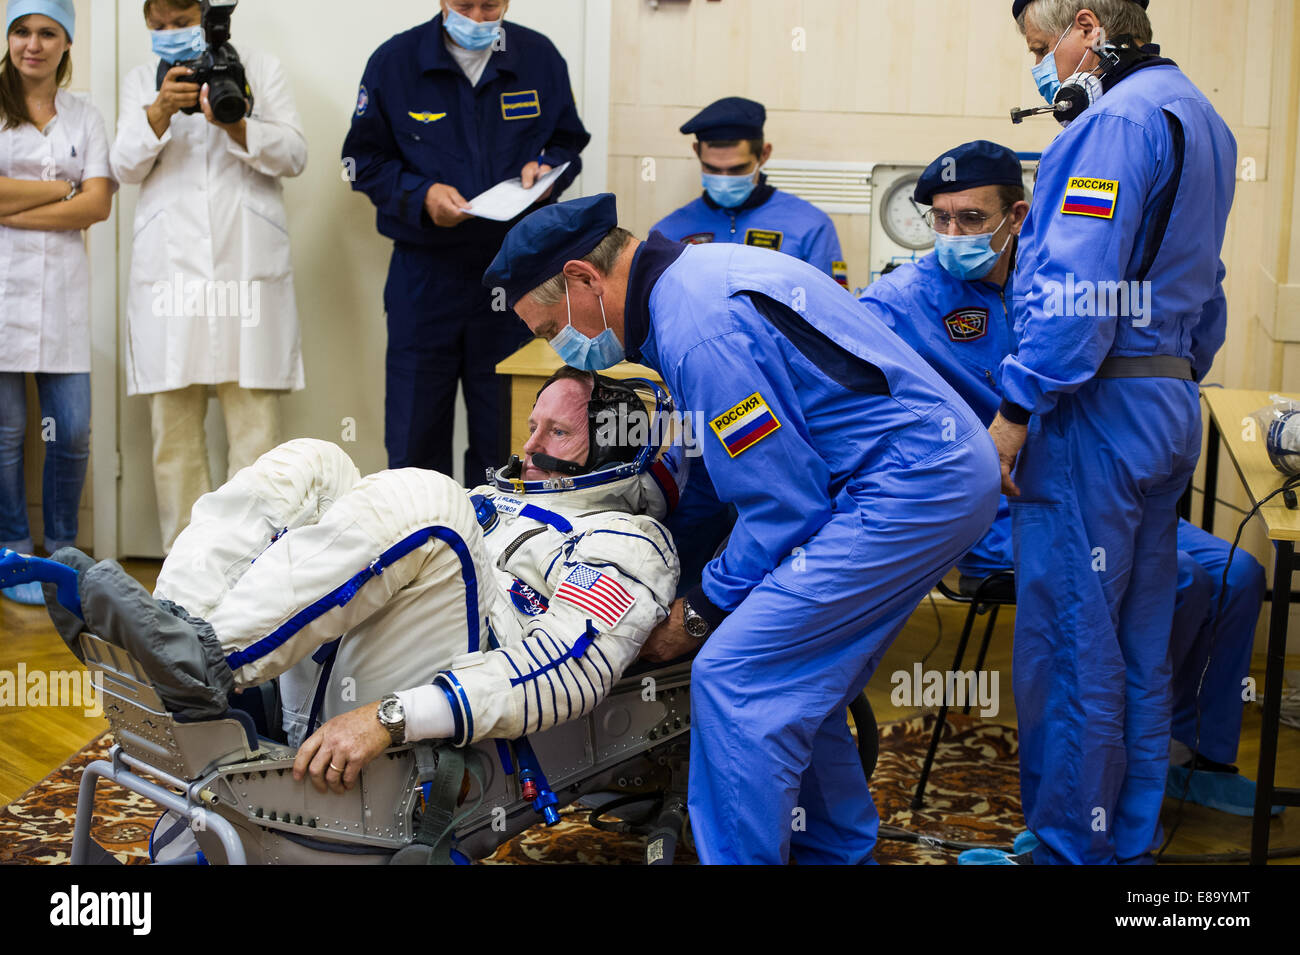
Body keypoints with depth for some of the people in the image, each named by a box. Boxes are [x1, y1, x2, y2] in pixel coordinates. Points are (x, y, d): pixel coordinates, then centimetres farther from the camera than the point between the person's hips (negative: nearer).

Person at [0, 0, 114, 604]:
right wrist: (63, 188, -2)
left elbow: (98, 205, 0)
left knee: (72, 432, 1)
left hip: (62, 288, 2)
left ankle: (62, 553, 16)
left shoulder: (84, 116, 13)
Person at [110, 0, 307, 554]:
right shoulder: (140, 82, 17)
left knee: (256, 423, -6)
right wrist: (161, 110, -13)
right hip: (169, 272, 2)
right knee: (174, 431, 1)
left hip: (248, 268, -2)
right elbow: (126, 166, 4)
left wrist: (236, 125, -14)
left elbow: (295, 155, 3)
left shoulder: (260, 71, 12)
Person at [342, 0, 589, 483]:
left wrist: (547, 169, -7)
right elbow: (362, 158, 3)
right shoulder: (393, 61, 0)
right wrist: (421, 195, -14)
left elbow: (569, 142, 15)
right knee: (415, 433, 4)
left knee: (505, 435, 6)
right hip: (424, 275, -1)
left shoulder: (540, 57, 4)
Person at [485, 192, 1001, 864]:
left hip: (912, 488, -10)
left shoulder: (702, 332, -20)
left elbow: (786, 503, -16)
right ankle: (835, 851, 28)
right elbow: (732, 461, 23)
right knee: (797, 681, 16)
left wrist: (702, 611, -3)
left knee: (734, 677, -13)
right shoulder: (695, 274, 13)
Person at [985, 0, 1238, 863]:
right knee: (1140, 644, 15)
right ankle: (1132, 838, 25)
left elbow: (1076, 285, -22)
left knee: (1068, 641, -1)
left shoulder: (1118, 120, -13)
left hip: (1098, 407, -10)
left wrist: (1016, 409, -17)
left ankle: (1069, 846, 8)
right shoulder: (1199, 119, 19)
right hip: (1170, 406, 10)